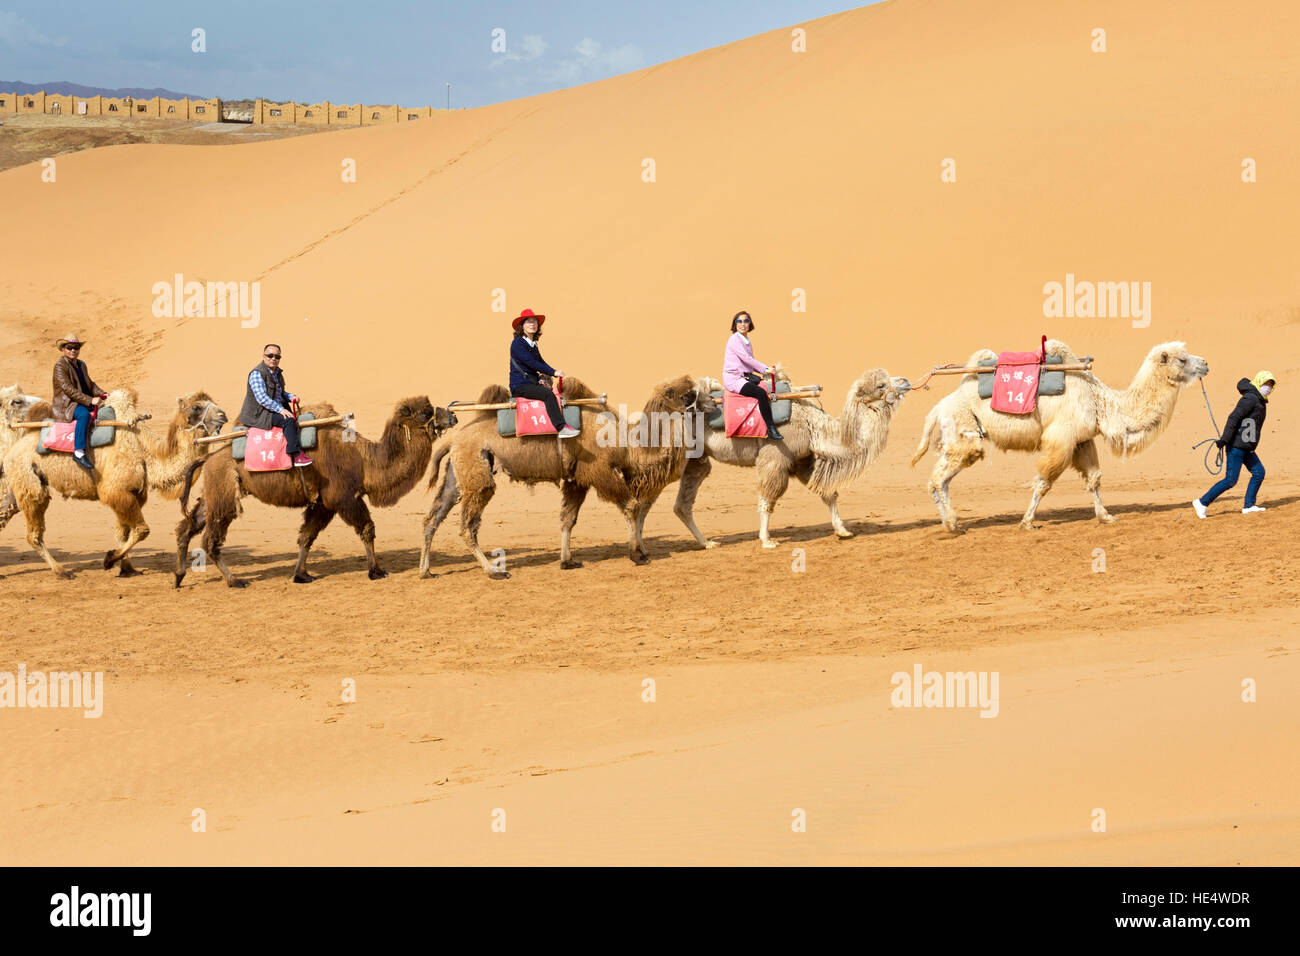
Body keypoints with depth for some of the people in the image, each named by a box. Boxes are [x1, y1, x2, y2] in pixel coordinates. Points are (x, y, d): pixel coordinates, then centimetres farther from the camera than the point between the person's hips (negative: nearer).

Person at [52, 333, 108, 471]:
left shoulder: (81, 364, 16)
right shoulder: (60, 366, -11)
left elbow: (90, 384, 23)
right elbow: (68, 389, -20)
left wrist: (102, 394, 3)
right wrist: (90, 400, -24)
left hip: (84, 402, 9)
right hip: (66, 404, -9)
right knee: (84, 415, -36)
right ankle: (79, 453, -41)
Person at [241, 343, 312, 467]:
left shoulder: (277, 372, 13)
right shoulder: (257, 374, -16)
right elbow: (262, 398, -24)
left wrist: (290, 396, 5)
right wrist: (280, 410, -29)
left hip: (276, 409, 9)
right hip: (259, 413, -9)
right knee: (288, 420, -27)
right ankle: (297, 456, -29)